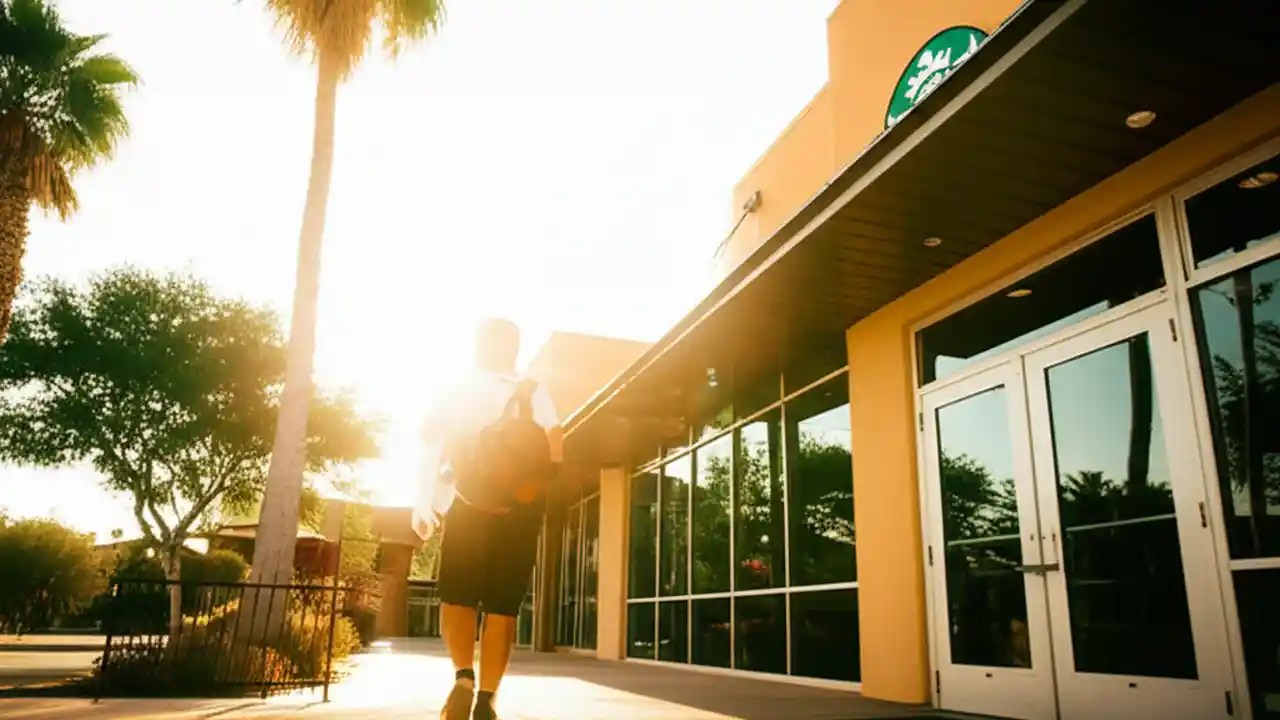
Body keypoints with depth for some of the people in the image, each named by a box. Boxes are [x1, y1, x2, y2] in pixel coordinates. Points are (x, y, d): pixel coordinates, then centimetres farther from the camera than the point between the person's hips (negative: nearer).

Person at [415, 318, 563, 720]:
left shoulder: (460, 389, 9)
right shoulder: (533, 394, 9)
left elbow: (433, 445, 0)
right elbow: (556, 452, -5)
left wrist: (425, 502, 4)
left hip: (468, 503, 0)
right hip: (520, 508, 1)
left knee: (457, 597, 9)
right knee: (502, 606, 6)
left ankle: (463, 677, -12)